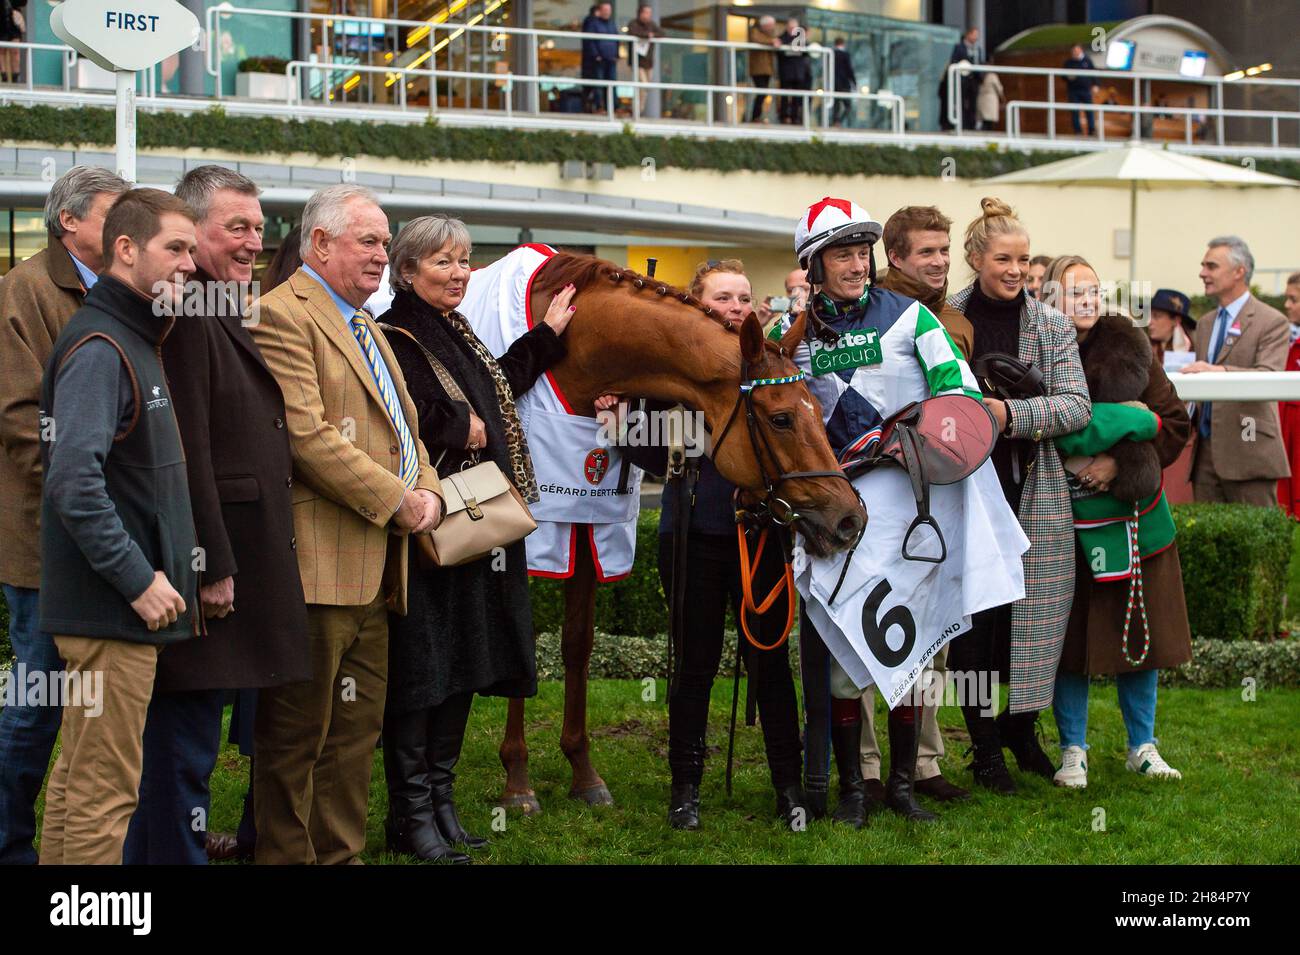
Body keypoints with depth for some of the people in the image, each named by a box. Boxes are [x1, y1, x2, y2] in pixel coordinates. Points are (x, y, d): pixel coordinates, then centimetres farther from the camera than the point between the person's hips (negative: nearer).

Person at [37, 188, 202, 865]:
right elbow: (74, 484, -26)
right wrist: (138, 580, -22)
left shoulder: (135, 341, 17)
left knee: (80, 777, 16)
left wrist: (165, 568, 16)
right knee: (104, 791, -5)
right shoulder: (99, 349, -16)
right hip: (115, 610, -10)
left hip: (119, 605, 10)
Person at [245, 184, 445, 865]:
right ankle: (286, 857, 7)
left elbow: (403, 427, 24)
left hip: (375, 568, 10)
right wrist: (395, 501, -16)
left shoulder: (365, 326, 22)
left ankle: (341, 853, 23)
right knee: (298, 731, -2)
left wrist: (427, 490, 3)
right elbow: (307, 434, -19)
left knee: (356, 727, 14)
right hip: (318, 561, -10)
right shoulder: (283, 315, -10)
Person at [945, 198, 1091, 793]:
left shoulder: (1052, 325, 4)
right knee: (970, 616, 2)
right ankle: (983, 746, 16)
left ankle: (1021, 731, 25)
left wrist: (1012, 414, -19)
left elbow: (1077, 406, -6)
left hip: (1033, 491, 1)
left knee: (1033, 613, 4)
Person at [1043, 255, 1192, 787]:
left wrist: (1121, 462, -13)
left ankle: (1142, 747, 21)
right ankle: (1073, 750, 15)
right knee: (1068, 637, 2)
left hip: (1133, 514, 2)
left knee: (1137, 632, 6)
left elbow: (1175, 424, 0)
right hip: (1062, 520, -2)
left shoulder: (1132, 353, 2)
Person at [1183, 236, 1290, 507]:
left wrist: (1220, 371, -35)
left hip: (1248, 451, -7)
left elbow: (1269, 377, -20)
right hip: (1206, 452, 7)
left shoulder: (1272, 322, -5)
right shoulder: (1204, 323, 19)